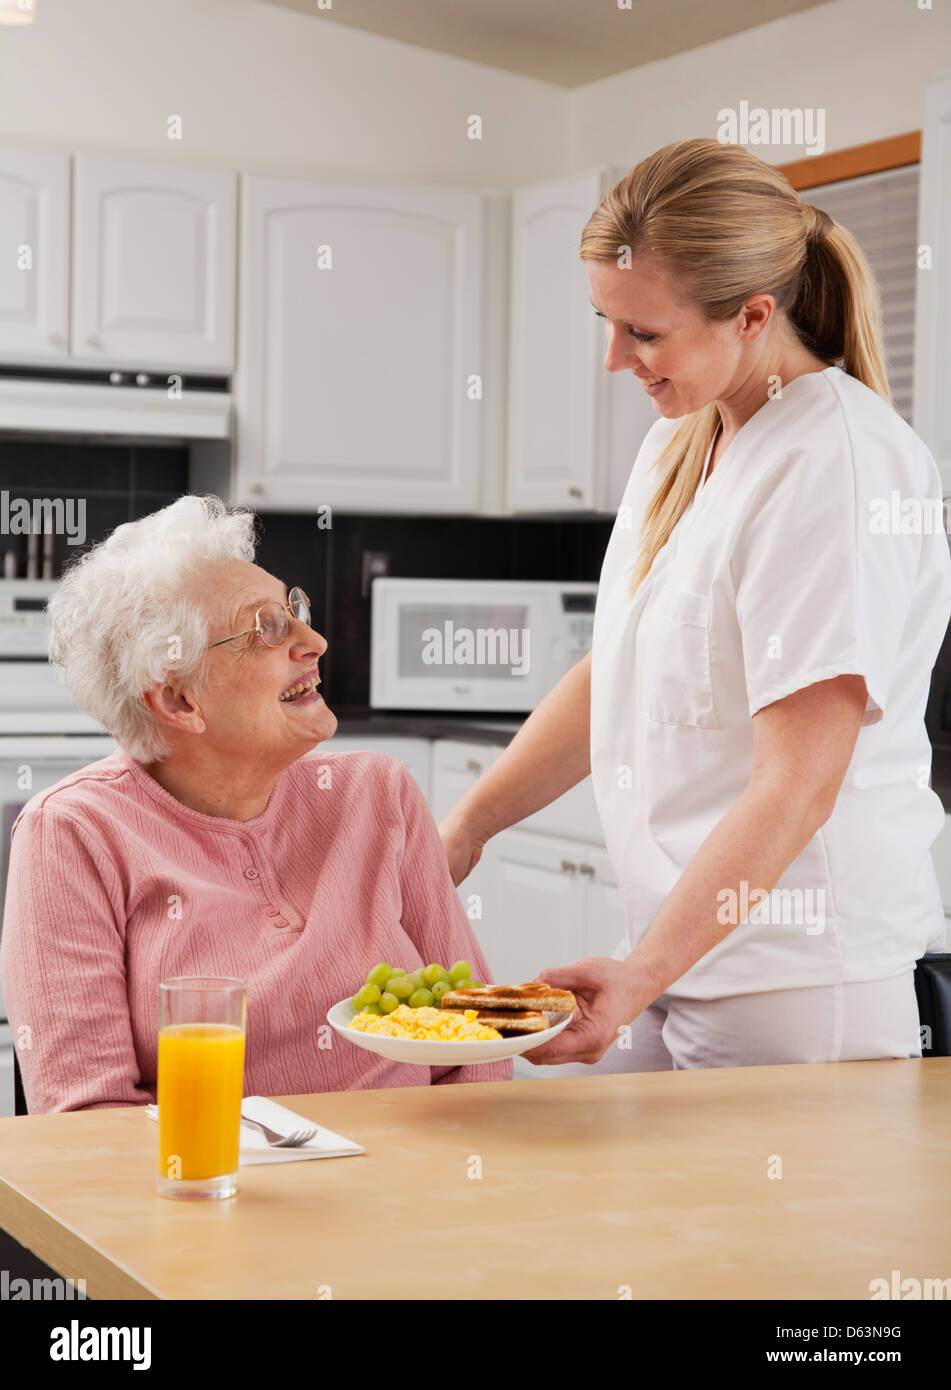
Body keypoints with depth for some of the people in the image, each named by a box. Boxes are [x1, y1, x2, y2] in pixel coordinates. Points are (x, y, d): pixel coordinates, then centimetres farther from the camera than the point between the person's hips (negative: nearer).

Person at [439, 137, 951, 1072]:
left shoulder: (837, 464, -17)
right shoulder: (682, 441, 11)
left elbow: (797, 787, -22)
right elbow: (613, 677, 19)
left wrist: (641, 976, -25)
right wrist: (464, 828, 11)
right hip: (677, 953, 8)